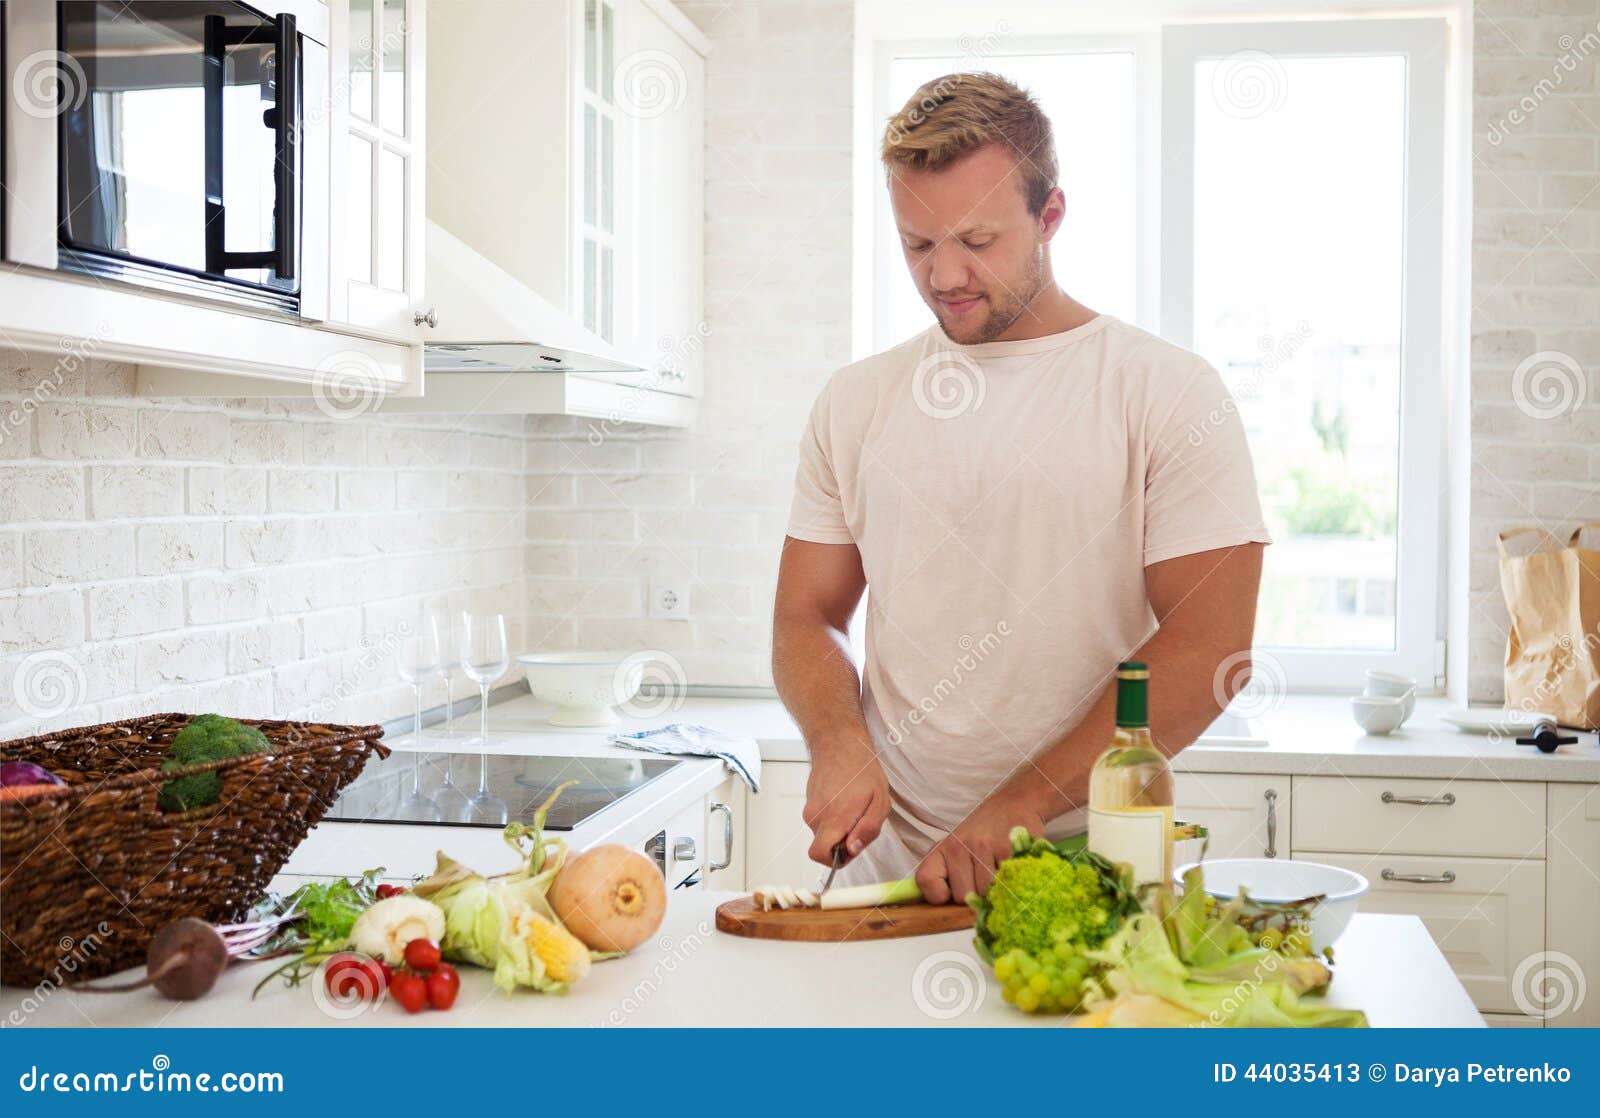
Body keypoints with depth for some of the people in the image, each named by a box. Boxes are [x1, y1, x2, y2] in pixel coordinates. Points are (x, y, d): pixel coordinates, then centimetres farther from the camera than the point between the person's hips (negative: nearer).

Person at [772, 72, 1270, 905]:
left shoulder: (1168, 393, 0)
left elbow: (1210, 648, -8)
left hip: (1088, 869, -3)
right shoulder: (854, 403, 12)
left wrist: (1020, 807, -16)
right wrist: (838, 742, -7)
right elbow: (806, 618, 15)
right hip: (890, 867, 3)